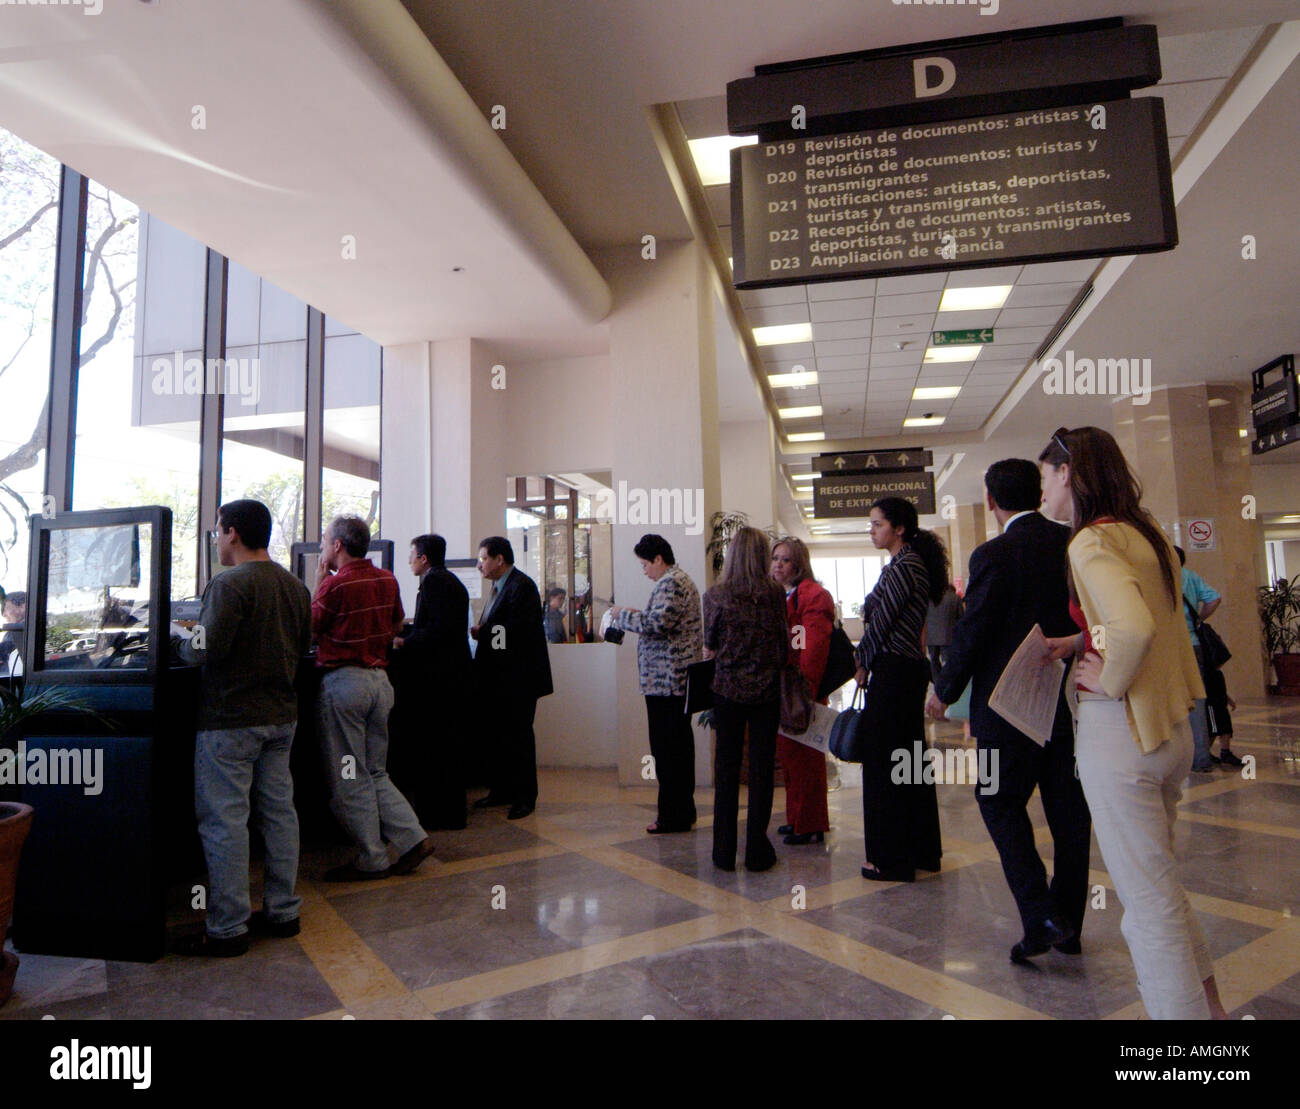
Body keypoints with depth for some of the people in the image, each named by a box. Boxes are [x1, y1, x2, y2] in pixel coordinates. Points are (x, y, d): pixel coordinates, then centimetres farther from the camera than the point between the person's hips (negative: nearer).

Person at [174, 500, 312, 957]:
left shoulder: (229, 584, -15)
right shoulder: (295, 586, 8)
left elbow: (207, 649, -21)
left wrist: (181, 643, -1)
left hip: (230, 719, -8)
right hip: (282, 714, 8)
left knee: (224, 820, 1)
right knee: (279, 811, 12)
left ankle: (228, 928, 9)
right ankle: (281, 911, 23)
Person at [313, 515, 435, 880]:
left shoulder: (335, 584, -13)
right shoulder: (387, 579, 6)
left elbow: (310, 629, -1)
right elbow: (396, 627, 18)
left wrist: (319, 582, 1)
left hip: (343, 681, -7)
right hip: (380, 679, 7)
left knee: (348, 778, 5)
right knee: (376, 772, 17)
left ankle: (372, 860, 11)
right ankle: (413, 839, 9)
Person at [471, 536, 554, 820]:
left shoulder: (522, 586, -16)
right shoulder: (495, 588, 15)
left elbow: (517, 630, -26)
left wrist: (482, 632, -16)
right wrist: (478, 632, -2)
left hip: (518, 678, -9)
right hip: (498, 678, 10)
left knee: (519, 736, -1)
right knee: (500, 735, 16)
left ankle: (525, 796, 10)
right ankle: (501, 790, 28)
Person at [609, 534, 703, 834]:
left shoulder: (670, 584, -13)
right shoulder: (682, 579, 20)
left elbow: (658, 624, -24)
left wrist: (624, 615, -11)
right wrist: (635, 616, 16)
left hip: (665, 679, -11)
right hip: (679, 678, 11)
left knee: (666, 747, -4)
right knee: (680, 744, 15)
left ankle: (672, 816, 2)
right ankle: (684, 811, 23)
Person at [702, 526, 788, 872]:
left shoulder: (716, 595, -5)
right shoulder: (775, 593, -5)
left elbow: (709, 647, 1)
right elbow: (783, 647, -2)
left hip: (728, 688, 0)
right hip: (766, 690, 0)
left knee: (726, 768, 9)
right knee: (762, 766, 7)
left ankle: (724, 850, 16)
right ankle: (757, 850, 13)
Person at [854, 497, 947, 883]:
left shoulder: (903, 568, -16)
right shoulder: (912, 564, 15)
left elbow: (880, 622, -16)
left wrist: (862, 663, -3)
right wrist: (870, 662, 11)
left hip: (893, 672, -10)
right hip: (910, 667, 10)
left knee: (884, 763, -2)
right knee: (910, 761, 16)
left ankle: (892, 859, 8)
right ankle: (922, 849, 27)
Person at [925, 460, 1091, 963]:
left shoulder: (994, 555, -15)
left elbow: (973, 632, -13)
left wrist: (945, 691, 0)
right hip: (1075, 701, 6)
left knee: (1000, 803, 9)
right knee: (1069, 812, 14)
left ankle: (1040, 916, 0)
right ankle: (1068, 923, 25)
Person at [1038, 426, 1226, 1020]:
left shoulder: (1091, 542, -17)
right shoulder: (1144, 532, 11)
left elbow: (1135, 627, -33)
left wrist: (1110, 680, -17)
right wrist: (1082, 642, 9)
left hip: (1119, 729, -10)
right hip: (1171, 727, 10)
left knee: (1148, 900, 2)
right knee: (1157, 881, 25)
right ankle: (1208, 1002, 39)